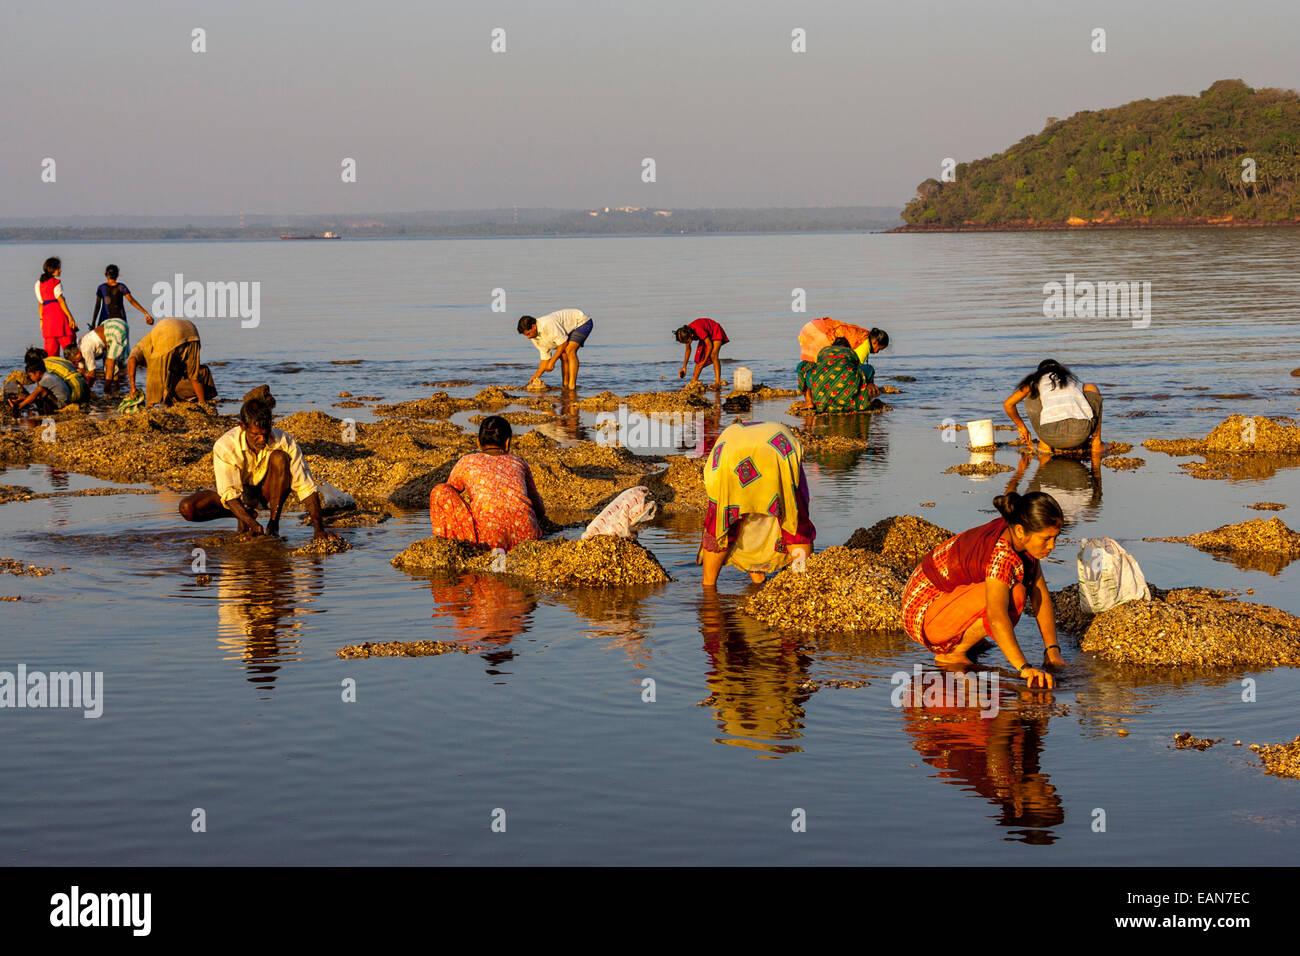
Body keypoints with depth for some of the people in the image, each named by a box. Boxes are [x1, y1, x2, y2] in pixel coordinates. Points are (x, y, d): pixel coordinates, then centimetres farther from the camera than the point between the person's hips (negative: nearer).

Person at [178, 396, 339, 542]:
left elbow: (306, 487, -24)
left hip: (268, 493, 0)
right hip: (239, 494, 0)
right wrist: (253, 524, -45)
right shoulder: (224, 446, -28)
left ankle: (273, 525, -20)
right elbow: (229, 494, -30)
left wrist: (318, 528, -33)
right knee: (187, 509, -24)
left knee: (280, 457, -31)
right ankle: (244, 516, -1)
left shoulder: (284, 442, -26)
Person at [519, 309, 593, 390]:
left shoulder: (547, 324, -34)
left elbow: (563, 343, -28)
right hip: (571, 328, 9)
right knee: (563, 356, -3)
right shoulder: (536, 339, -4)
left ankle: (572, 386, -28)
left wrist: (552, 362, -22)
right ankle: (565, 385, 2)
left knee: (569, 351, -24)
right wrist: (535, 376, -5)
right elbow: (545, 358, 3)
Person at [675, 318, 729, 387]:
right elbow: (688, 349, 1)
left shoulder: (698, 330, -39)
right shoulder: (685, 334, -17)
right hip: (706, 336, 7)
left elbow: (710, 346, -30)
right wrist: (684, 367, 0)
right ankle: (693, 381, 10)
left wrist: (704, 362, -25)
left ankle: (718, 382, -30)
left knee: (713, 355, -26)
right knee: (699, 359, -2)